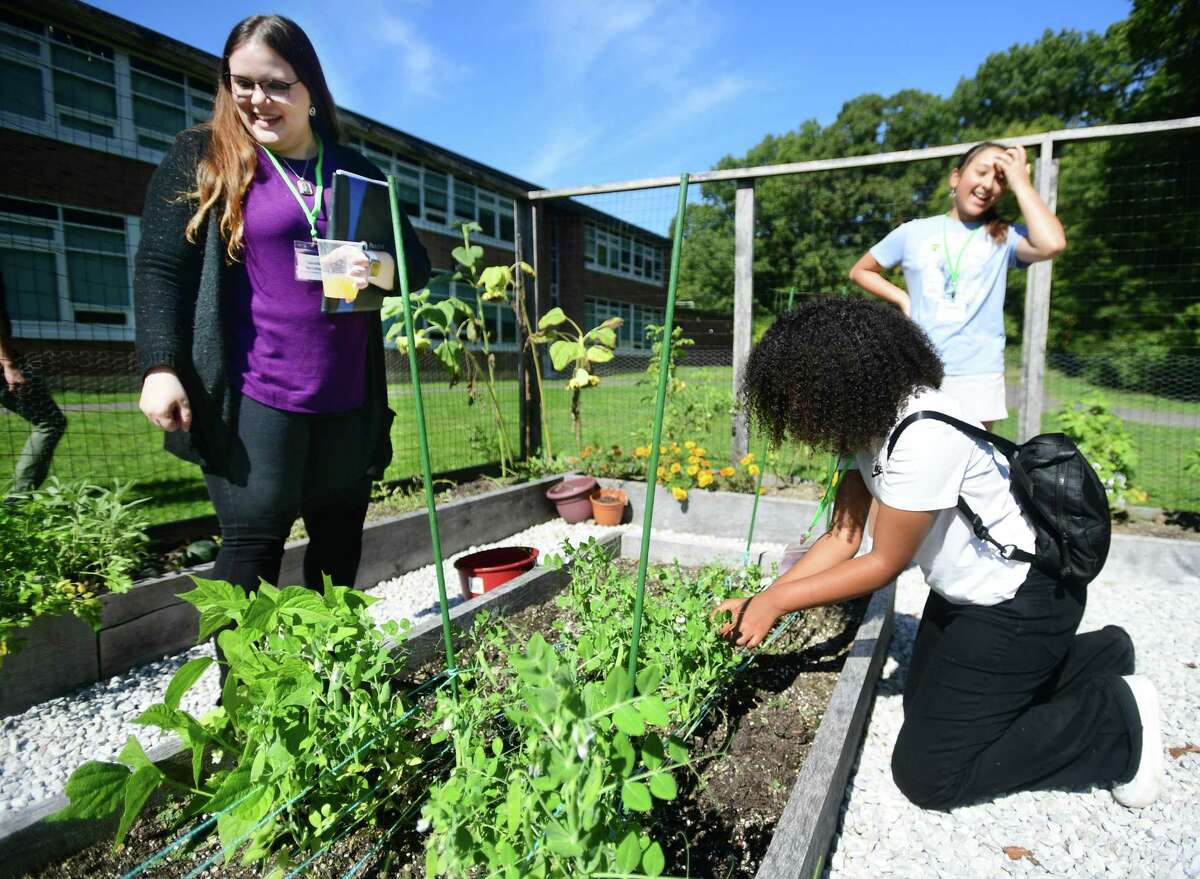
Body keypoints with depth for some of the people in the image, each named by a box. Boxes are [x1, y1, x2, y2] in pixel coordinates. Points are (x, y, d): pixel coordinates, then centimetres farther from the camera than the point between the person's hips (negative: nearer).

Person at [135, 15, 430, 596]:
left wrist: (383, 270, -8)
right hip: (254, 399, -3)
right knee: (252, 546, -2)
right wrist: (160, 367, -12)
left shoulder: (357, 173, 13)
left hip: (348, 400, 4)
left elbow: (418, 264, 15)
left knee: (340, 544, 11)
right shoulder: (201, 157, 5)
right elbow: (159, 268, 0)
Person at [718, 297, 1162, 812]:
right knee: (923, 705, 23)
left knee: (927, 774, -5)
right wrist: (760, 601, -9)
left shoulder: (925, 435, -32)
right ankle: (1098, 655, 32)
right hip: (967, 591, 9)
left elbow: (884, 563, -23)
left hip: (1026, 597, -9)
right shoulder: (867, 421, -4)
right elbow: (842, 537, -3)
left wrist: (776, 602, -15)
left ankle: (1117, 718, 10)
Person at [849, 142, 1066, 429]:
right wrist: (902, 299, 2)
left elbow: (1052, 244, -18)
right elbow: (860, 271, 16)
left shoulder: (1004, 237, 3)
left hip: (977, 378, -1)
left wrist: (1021, 182, -7)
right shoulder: (914, 233, 6)